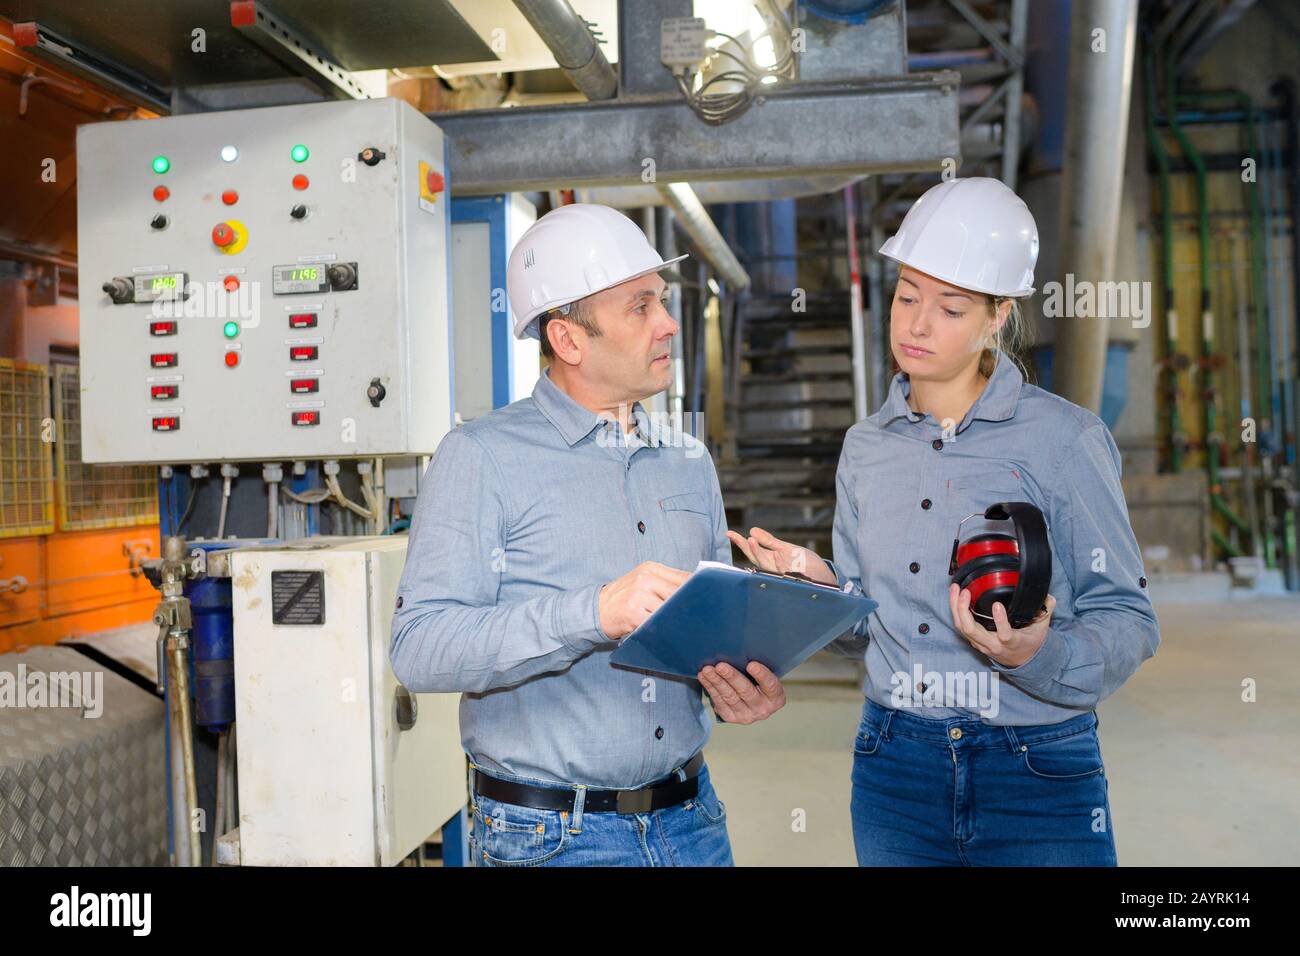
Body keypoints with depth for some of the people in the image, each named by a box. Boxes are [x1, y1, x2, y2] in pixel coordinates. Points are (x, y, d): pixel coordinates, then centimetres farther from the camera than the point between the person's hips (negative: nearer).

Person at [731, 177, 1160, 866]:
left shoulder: (1064, 439, -9)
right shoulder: (865, 447, 5)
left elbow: (1128, 622, -8)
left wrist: (1035, 655, -25)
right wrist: (816, 581, -7)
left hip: (1039, 778, -4)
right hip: (893, 768, 4)